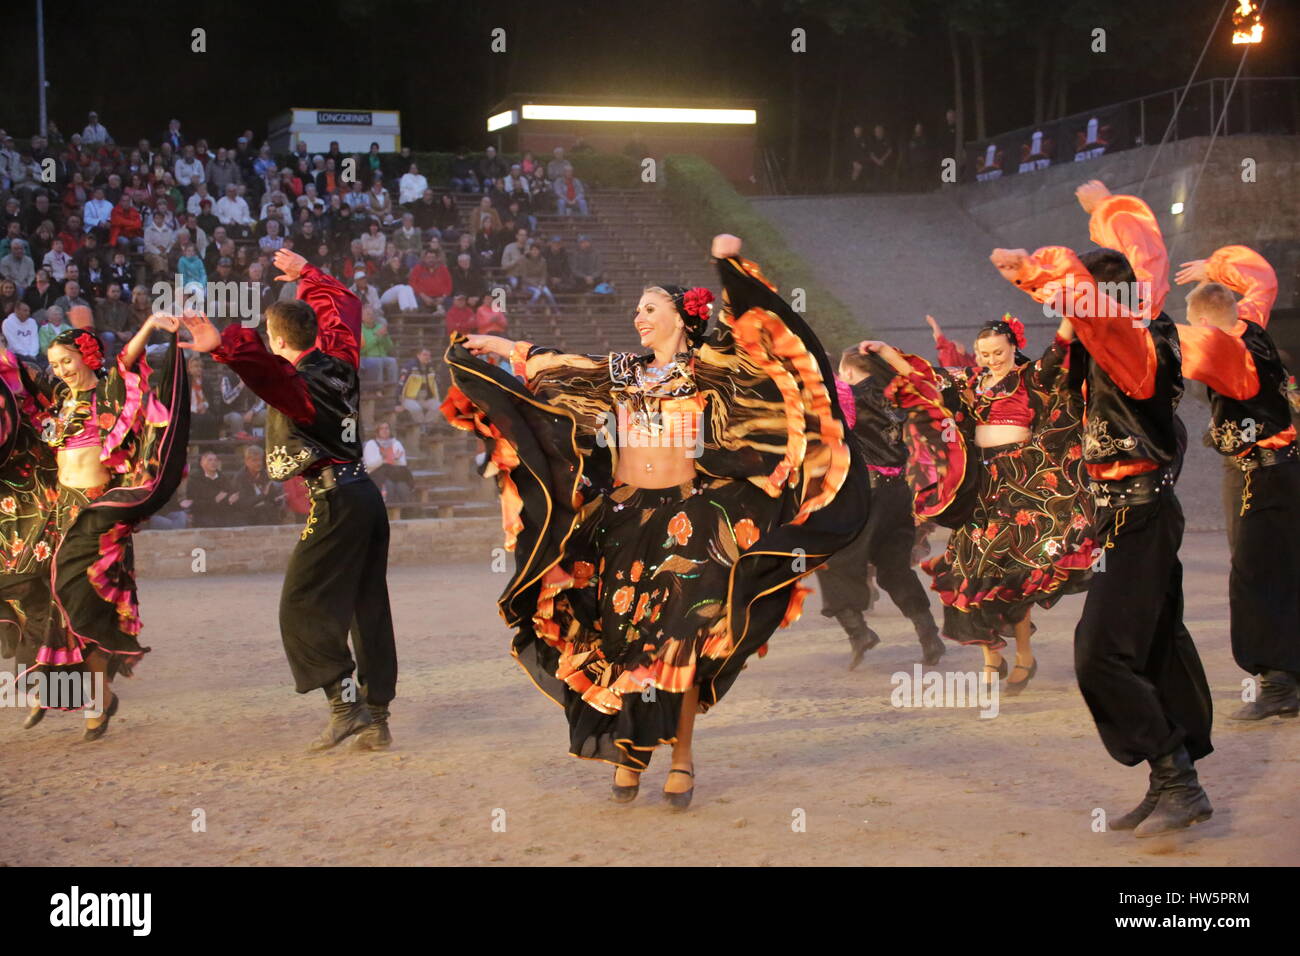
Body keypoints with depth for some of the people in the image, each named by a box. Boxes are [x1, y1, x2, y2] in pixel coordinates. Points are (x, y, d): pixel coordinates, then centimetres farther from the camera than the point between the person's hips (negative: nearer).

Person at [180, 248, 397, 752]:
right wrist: (304, 274, 41)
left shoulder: (297, 385, -13)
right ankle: (377, 717, 13)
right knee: (368, 609, 10)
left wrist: (224, 346, -53)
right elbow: (342, 303, 28)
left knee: (303, 607, -6)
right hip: (367, 496, 9)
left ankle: (344, 702, -14)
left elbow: (268, 370, -37)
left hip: (336, 502, -9)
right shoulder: (338, 359, 10)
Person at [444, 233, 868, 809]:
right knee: (621, 633, 1)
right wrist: (506, 349, 30)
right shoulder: (621, 372, 14)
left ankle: (681, 759, 0)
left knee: (678, 637, -6)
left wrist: (730, 265, -24)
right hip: (621, 519, 4)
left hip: (684, 518, -4)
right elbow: (554, 367, 25)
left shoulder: (707, 367, 2)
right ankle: (628, 752, 10)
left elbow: (749, 330, -12)